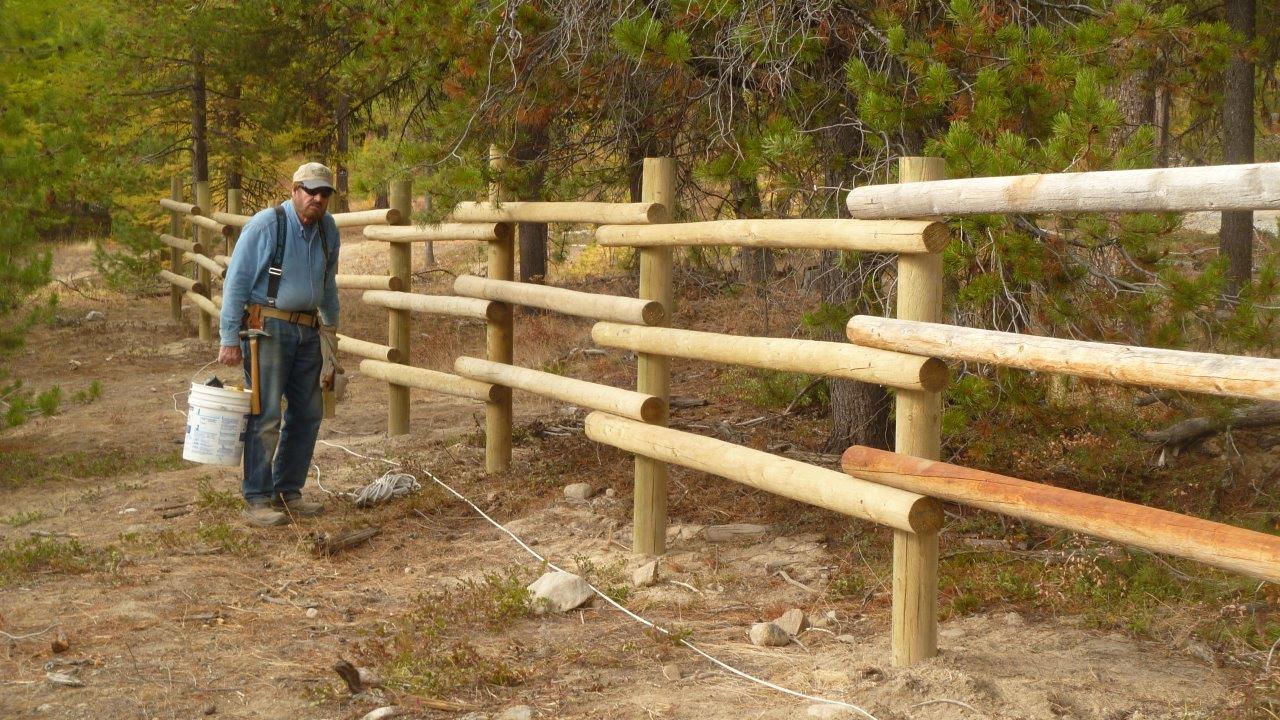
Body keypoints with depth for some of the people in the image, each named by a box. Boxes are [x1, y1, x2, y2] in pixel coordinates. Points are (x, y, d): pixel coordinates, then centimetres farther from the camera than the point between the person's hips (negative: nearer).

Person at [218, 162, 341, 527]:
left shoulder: (328, 229, 8)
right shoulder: (265, 225, -11)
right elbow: (235, 282, -10)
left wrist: (331, 325, 24)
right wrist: (229, 340, -12)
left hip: (307, 331, 7)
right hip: (266, 328, -7)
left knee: (307, 414, 9)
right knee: (265, 415, -8)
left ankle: (288, 491, 20)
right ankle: (257, 501, -3)